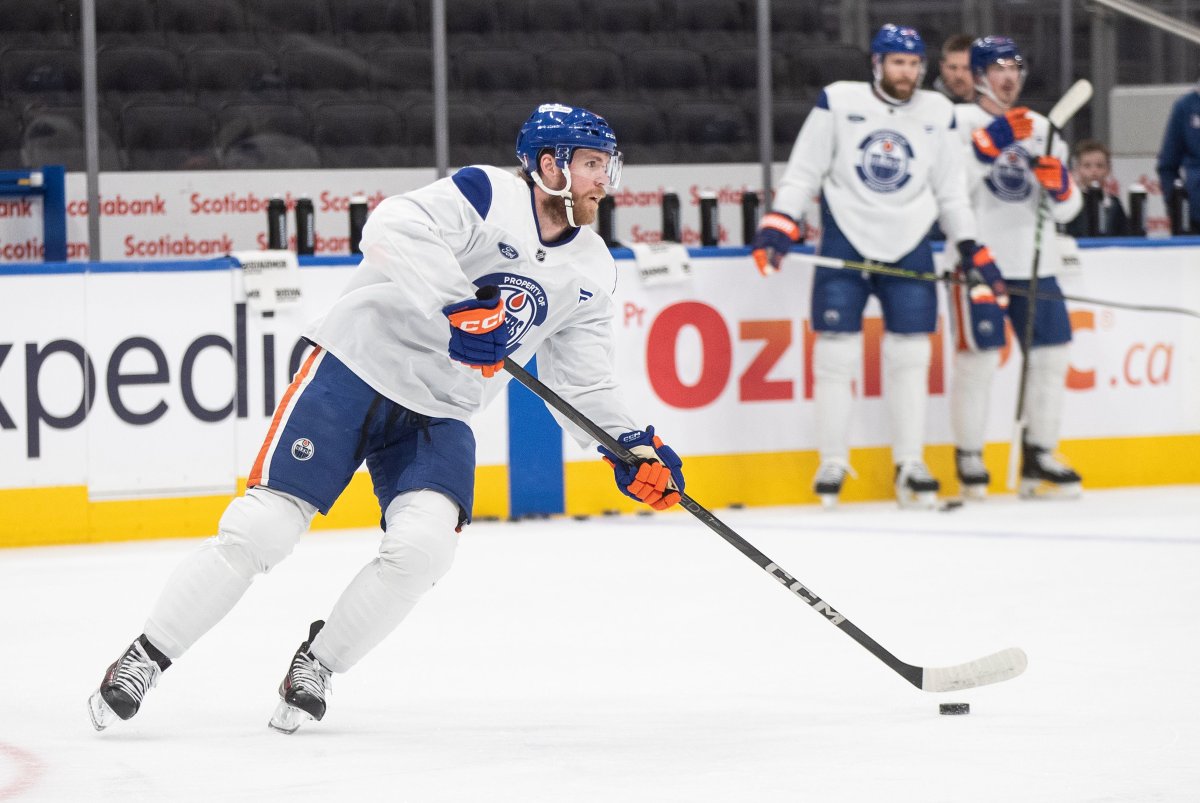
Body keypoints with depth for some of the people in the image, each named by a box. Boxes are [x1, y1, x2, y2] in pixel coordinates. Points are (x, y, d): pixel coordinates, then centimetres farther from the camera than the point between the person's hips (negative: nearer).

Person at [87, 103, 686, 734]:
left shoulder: (592, 271, 6)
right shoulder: (488, 196, -15)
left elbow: (580, 380, 14)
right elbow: (392, 229, -31)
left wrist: (632, 446, 1)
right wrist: (457, 306, -39)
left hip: (437, 419, 6)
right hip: (355, 372, -5)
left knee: (423, 544, -20)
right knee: (264, 527, -10)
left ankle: (316, 665, 1)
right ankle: (146, 658, 4)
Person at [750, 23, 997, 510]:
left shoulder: (937, 113, 6)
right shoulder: (838, 102, -3)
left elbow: (950, 189, 12)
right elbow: (803, 171, -2)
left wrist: (972, 249, 7)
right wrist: (777, 227, -12)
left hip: (909, 246, 2)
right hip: (844, 240, -2)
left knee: (910, 354, 0)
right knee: (836, 350, -4)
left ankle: (909, 464, 8)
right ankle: (832, 463, 4)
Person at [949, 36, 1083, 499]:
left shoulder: (1042, 129, 17)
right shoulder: (960, 121, 0)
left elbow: (1066, 210, 15)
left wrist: (1059, 183, -8)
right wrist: (992, 141, -25)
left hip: (1035, 264, 6)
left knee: (1050, 353, 4)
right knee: (978, 356, -9)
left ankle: (1039, 459, 14)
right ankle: (969, 459, 4)